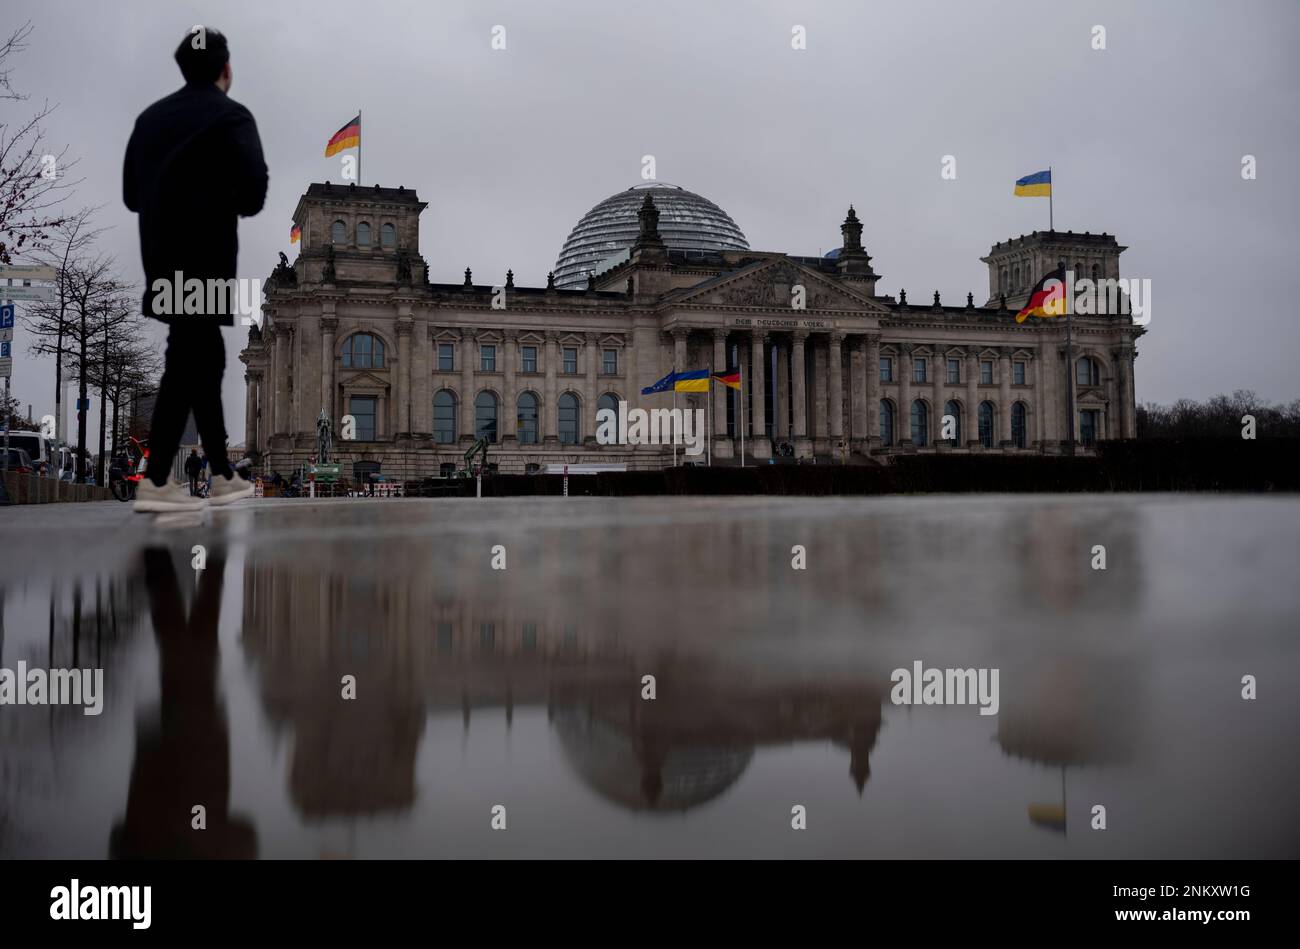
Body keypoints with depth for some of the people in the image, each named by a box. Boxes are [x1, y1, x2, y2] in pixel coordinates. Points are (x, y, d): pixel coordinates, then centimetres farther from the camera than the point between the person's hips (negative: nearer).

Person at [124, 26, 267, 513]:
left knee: (206, 359, 14)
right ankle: (155, 482, -10)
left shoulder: (151, 116, 14)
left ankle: (222, 474, 18)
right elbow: (253, 187, -16)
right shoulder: (230, 115, -5)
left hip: (163, 259, 7)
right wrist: (236, 206, 5)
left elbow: (132, 194, 15)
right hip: (202, 261, -7)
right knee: (188, 364, -7)